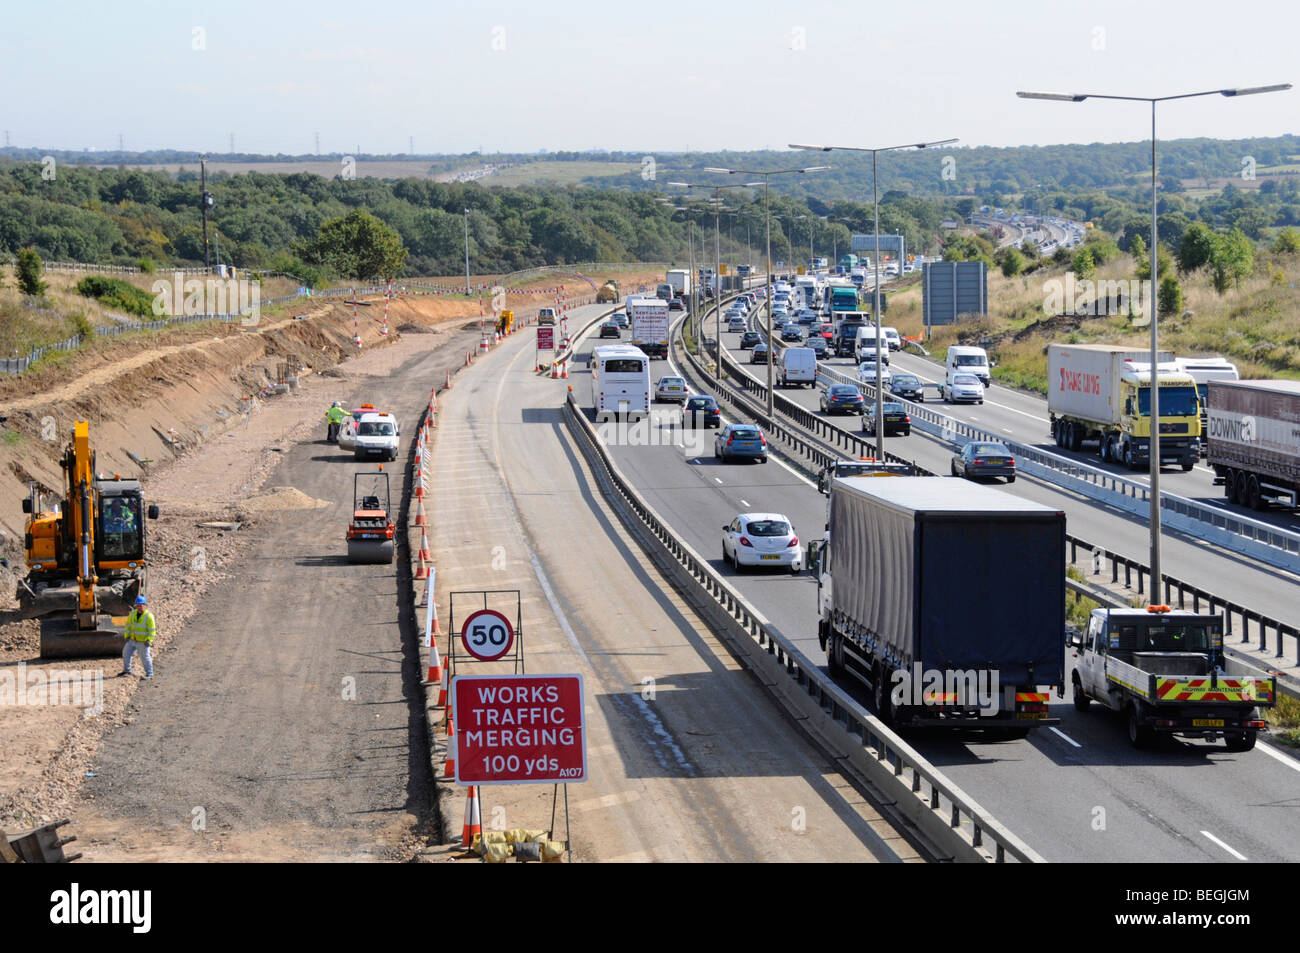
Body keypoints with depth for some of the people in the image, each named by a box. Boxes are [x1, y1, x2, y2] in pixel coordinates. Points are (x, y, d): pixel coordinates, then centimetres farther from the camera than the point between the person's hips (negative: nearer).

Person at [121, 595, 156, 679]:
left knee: (145, 657, -1)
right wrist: (127, 636, 8)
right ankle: (126, 671, 27)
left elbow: (152, 630, -16)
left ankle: (149, 674, 10)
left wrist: (149, 640, -23)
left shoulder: (149, 616, -18)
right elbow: (128, 624, 12)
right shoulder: (133, 613, 0)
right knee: (126, 653, 11)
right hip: (133, 640, 7)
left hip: (143, 642, -7)